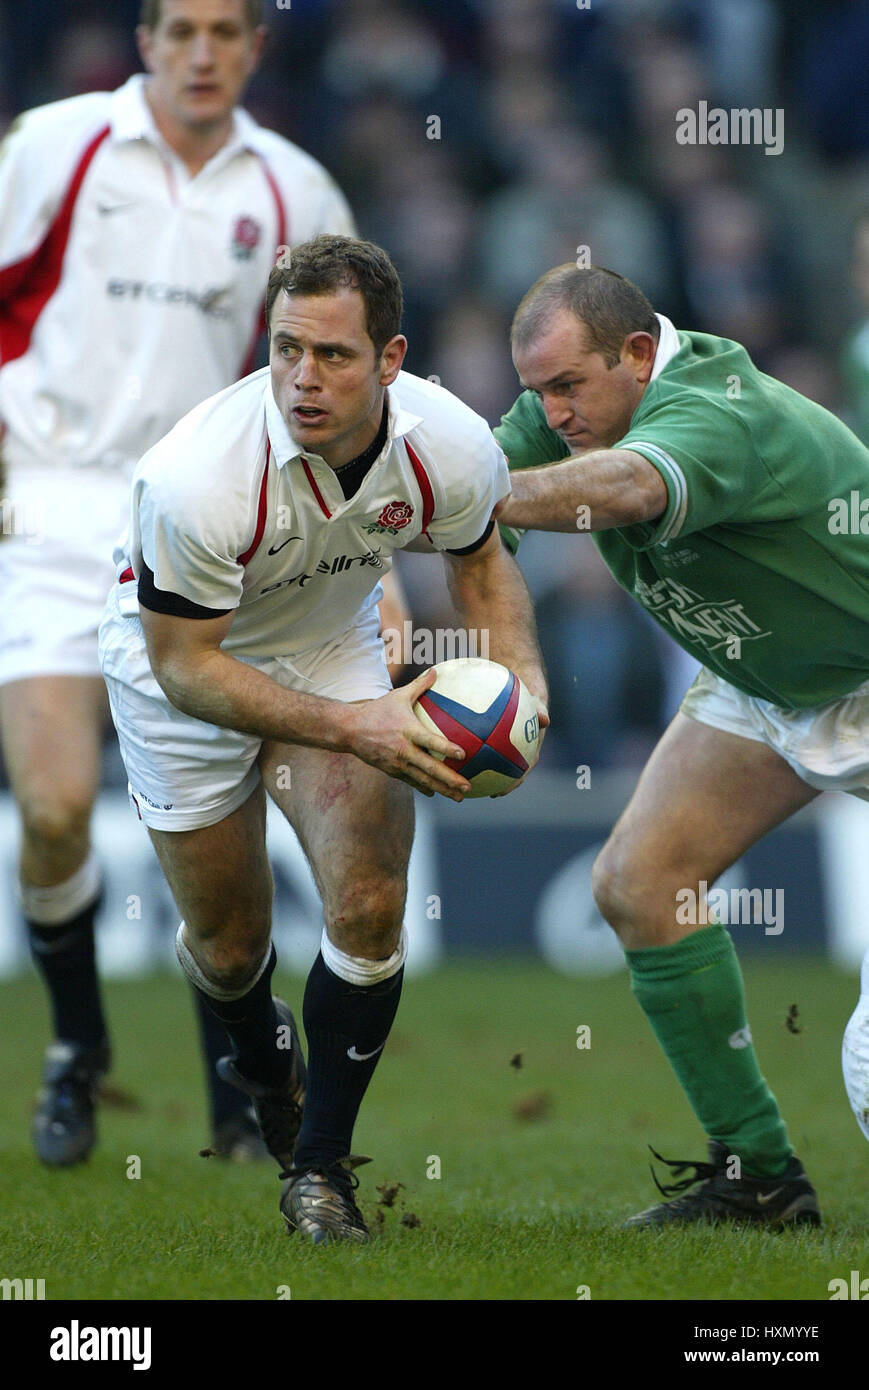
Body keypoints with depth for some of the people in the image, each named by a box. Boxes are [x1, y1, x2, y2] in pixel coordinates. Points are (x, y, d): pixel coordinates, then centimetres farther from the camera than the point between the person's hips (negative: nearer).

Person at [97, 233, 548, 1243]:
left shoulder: (452, 447, -25)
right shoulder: (196, 479, -39)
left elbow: (479, 559, -1)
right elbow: (185, 666, -29)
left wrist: (518, 674, -19)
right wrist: (350, 729, -38)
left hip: (331, 647, 2)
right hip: (178, 659, -2)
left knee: (368, 905, -17)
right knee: (228, 946, 7)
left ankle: (320, 1164, 2)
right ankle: (261, 1056, 46)